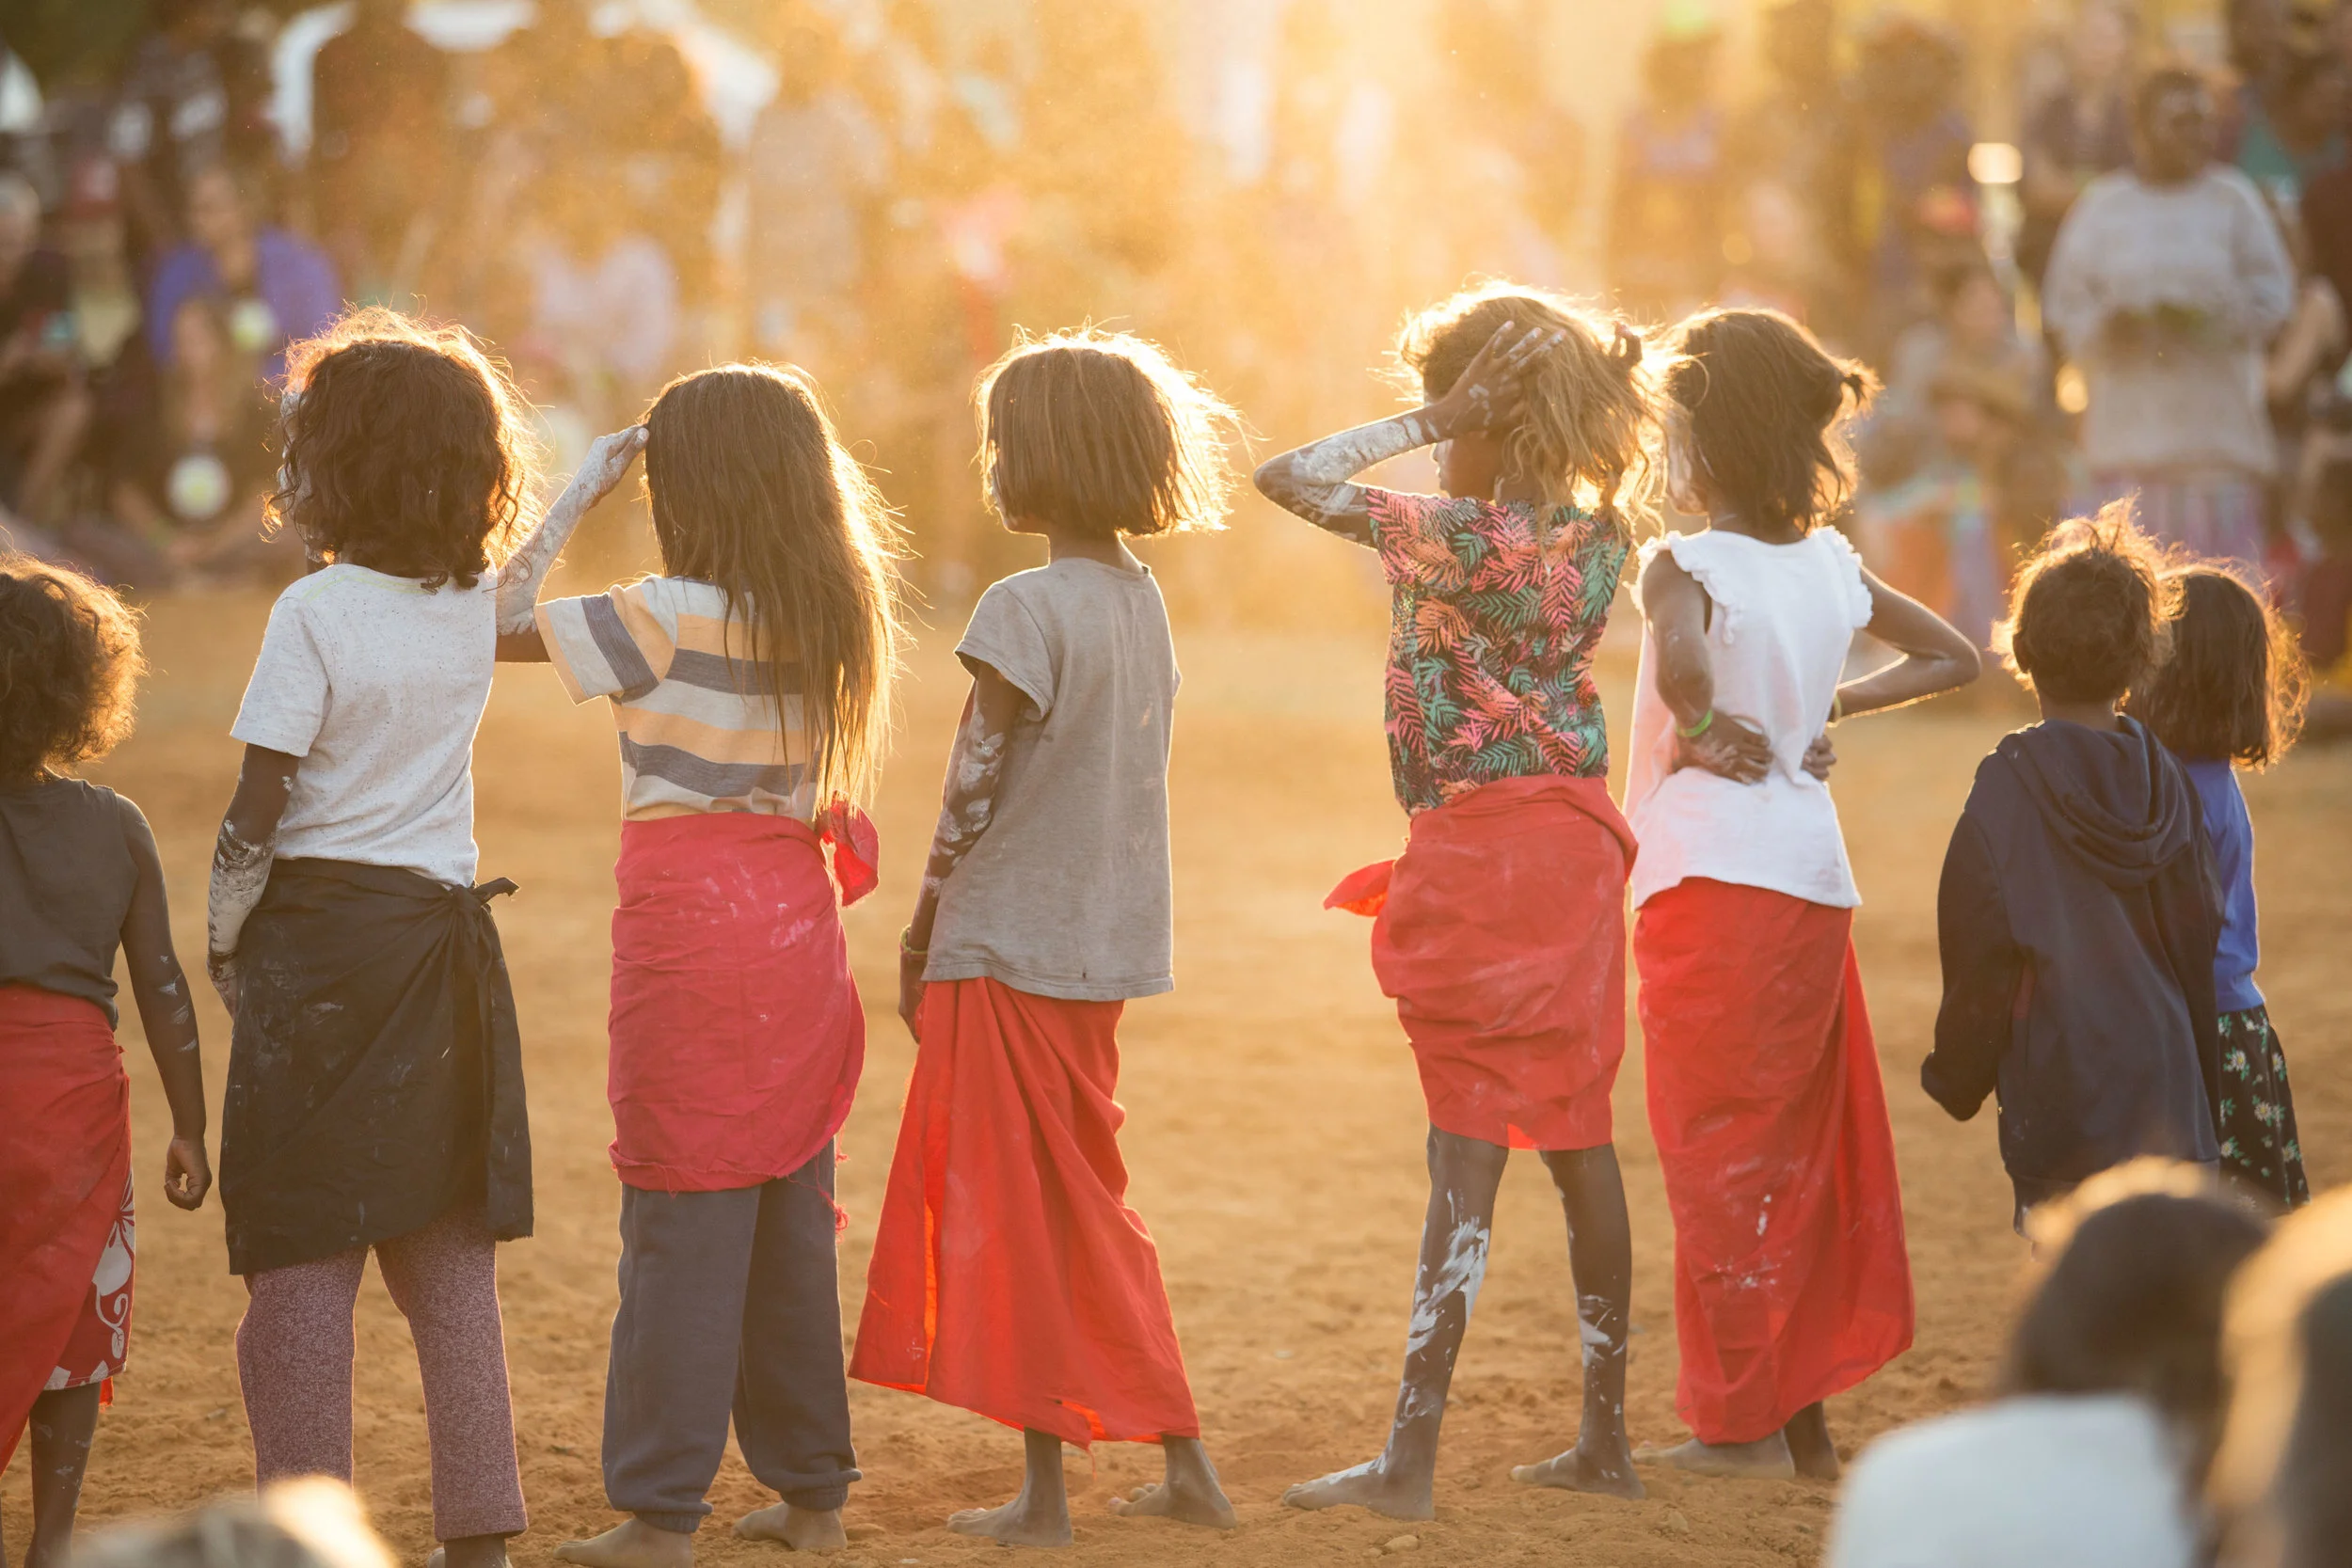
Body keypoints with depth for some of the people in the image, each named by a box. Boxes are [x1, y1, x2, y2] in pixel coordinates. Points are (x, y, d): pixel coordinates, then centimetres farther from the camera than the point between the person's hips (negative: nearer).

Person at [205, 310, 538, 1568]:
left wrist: (223, 948, 2)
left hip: (321, 929, -5)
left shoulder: (314, 612, -12)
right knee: (450, 1253, 11)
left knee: (302, 1261, -1)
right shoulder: (477, 606, 4)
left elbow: (255, 814, -11)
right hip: (446, 929, 6)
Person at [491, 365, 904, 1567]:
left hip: (691, 920, -7)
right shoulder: (827, 617, 7)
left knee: (683, 1227, -3)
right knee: (792, 1218, 13)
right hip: (795, 916, 7)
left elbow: (498, 625, -10)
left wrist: (574, 499, -3)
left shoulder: (672, 616, -13)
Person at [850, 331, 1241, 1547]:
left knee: (1018, 1210, 1)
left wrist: (919, 935, -3)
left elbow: (973, 797, -15)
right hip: (1106, 944, 8)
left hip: (1013, 947, -8)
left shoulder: (1026, 610, -17)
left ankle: (1044, 1493, 6)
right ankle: (1181, 1458, 17)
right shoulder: (1141, 599, 7)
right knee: (1085, 1204, 17)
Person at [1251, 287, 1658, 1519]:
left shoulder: (1456, 533, -17)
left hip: (1479, 851, -7)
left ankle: (1410, 1462, -3)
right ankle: (1605, 1438, 19)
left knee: (1469, 1150, -6)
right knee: (1577, 1135, 12)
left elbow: (1288, 476, -17)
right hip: (1577, 834, 7)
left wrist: (1421, 425, -11)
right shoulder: (1598, 536, 3)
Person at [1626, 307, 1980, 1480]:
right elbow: (1952, 657, 20)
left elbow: (1680, 665, -35)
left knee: (1717, 1158, 2)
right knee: (1798, 1152, 14)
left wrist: (1703, 726, -15)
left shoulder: (1685, 566, -12)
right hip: (1816, 884, 6)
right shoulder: (1831, 566, 7)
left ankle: (1742, 1427, 4)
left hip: (1711, 886, -6)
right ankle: (1806, 1416, 20)